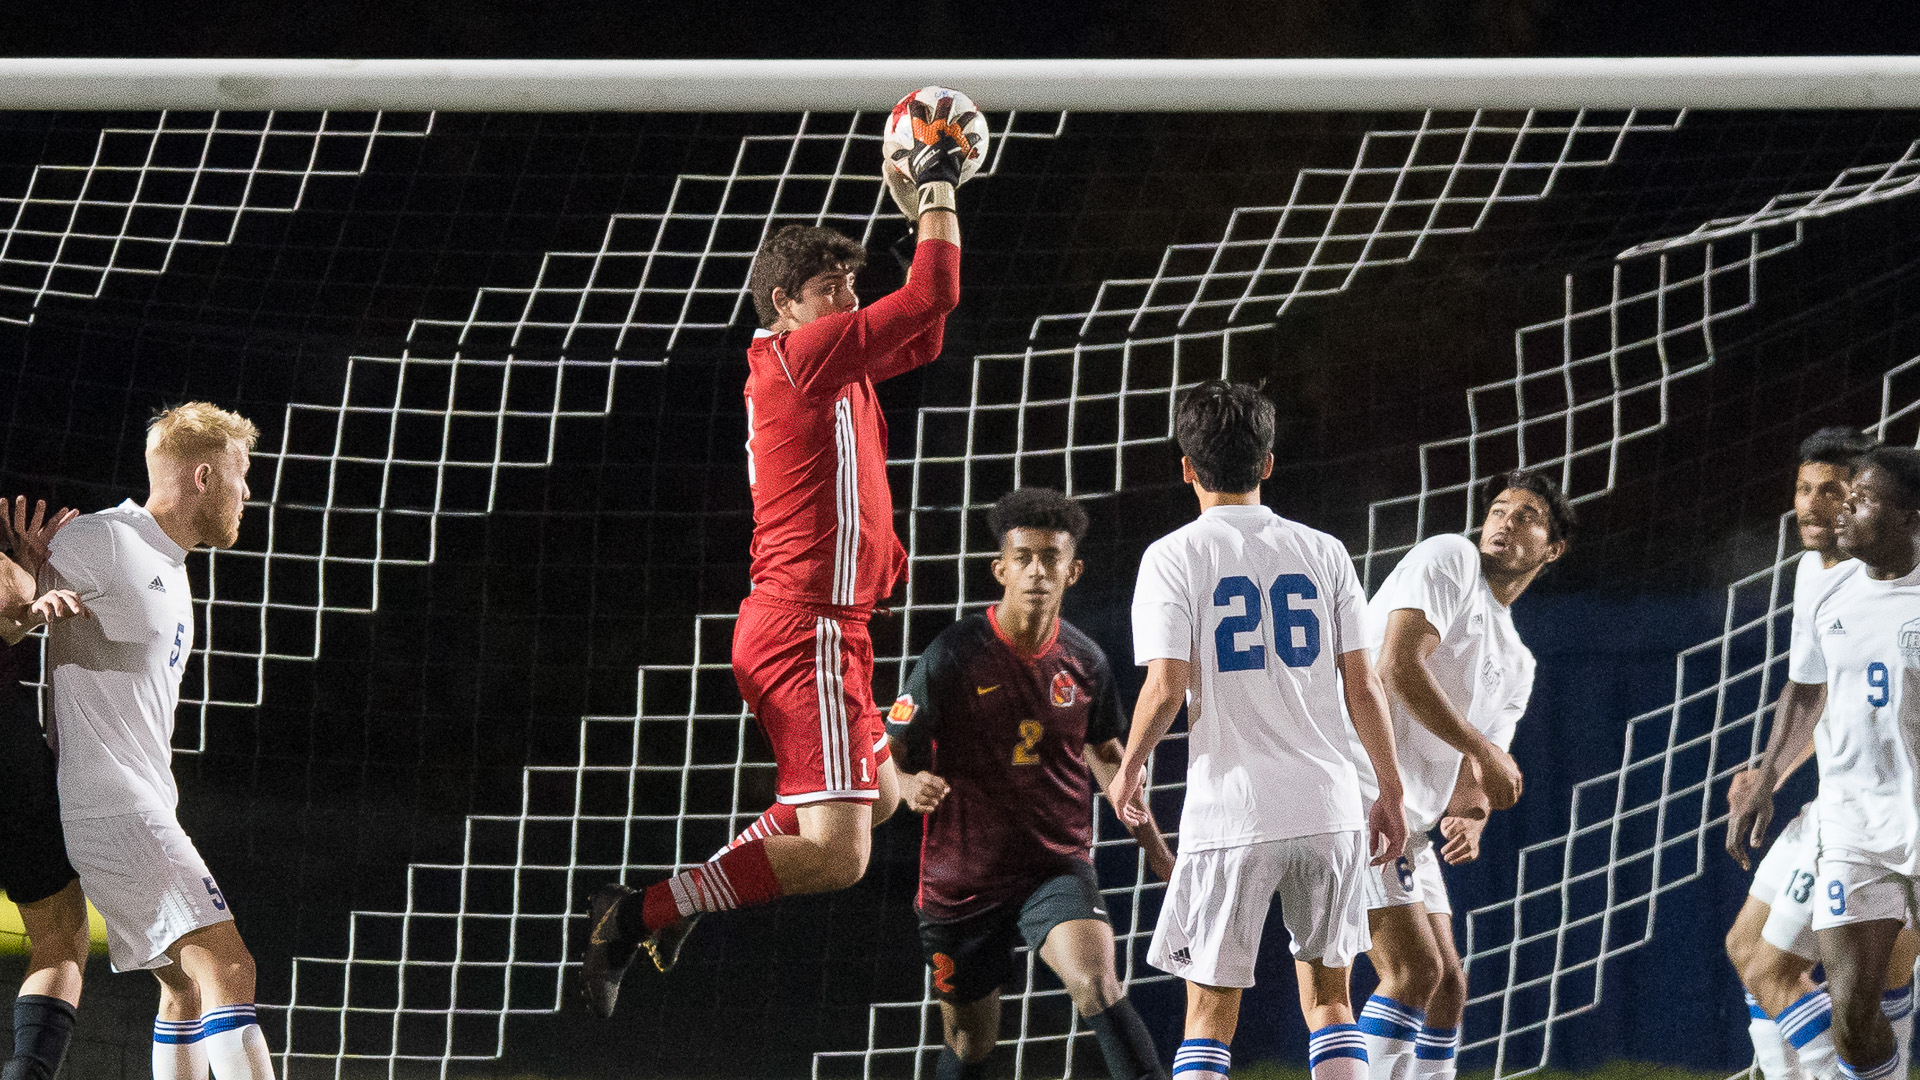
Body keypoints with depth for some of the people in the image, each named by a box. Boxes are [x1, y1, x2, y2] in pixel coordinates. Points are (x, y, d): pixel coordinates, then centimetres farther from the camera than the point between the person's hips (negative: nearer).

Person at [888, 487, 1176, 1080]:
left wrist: (1157, 852, 19)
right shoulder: (953, 656, -11)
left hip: (1057, 866, 1)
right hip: (963, 878, -1)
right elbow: (888, 752, -9)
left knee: (1096, 981, -27)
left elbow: (1107, 754, 17)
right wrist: (909, 784, -33)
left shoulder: (1084, 662, 0)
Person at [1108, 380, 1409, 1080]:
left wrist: (1130, 767, 7)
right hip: (1330, 806, 3)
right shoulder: (1322, 552, 7)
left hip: (1230, 813, -3)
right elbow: (1363, 686, 5)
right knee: (1328, 994, 14)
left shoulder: (1173, 556, -3)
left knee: (1210, 1014, 2)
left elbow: (1166, 687, -11)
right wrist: (1390, 794, 14)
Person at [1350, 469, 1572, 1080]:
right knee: (1414, 971, -17)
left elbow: (1471, 772, 19)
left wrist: (1469, 817, -6)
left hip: (1410, 819, 10)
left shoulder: (1515, 663, 22)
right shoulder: (1449, 559, -1)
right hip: (1355, 792, -10)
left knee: (1446, 985, 10)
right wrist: (1484, 750, -16)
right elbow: (1399, 665, -16)